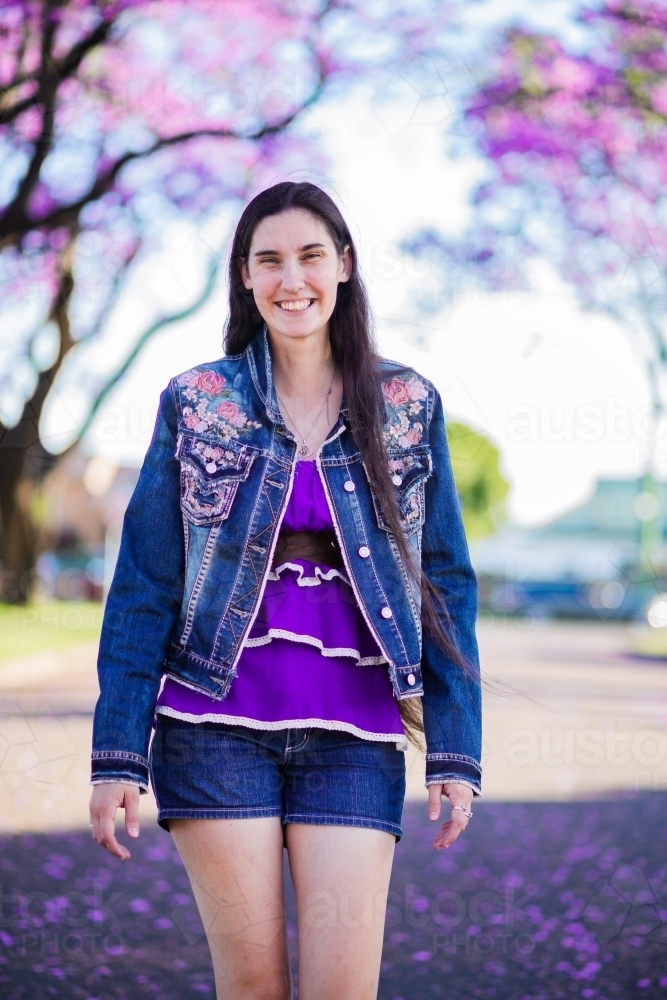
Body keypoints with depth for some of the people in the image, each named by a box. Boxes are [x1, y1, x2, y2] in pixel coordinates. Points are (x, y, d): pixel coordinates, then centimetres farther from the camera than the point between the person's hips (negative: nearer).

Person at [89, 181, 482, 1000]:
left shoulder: (409, 408, 6)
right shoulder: (195, 403, 4)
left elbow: (445, 585, 7)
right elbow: (143, 585, 3)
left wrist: (455, 751, 0)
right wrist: (118, 753, -3)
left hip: (354, 737, 1)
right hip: (219, 727, 0)